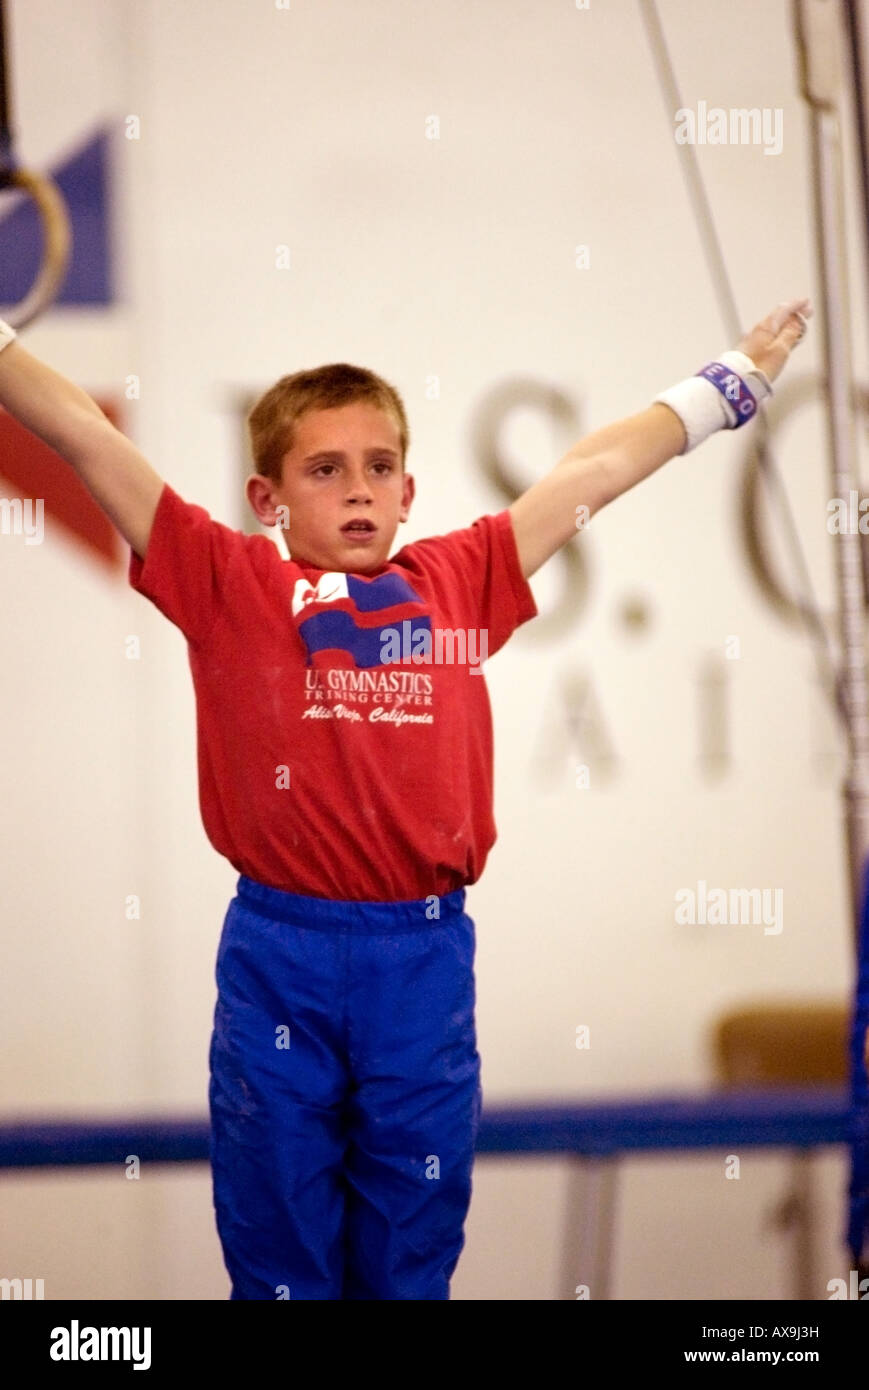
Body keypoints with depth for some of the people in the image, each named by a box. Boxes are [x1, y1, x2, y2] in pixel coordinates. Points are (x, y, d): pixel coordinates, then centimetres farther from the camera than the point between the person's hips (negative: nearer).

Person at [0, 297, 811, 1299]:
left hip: (426, 957, 2)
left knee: (412, 1255, 10)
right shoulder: (229, 586, 2)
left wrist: (729, 385, 26)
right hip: (278, 958, -2)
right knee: (278, 1252, 6)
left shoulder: (460, 585, 9)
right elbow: (86, 437, 0)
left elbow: (595, 469, 17)